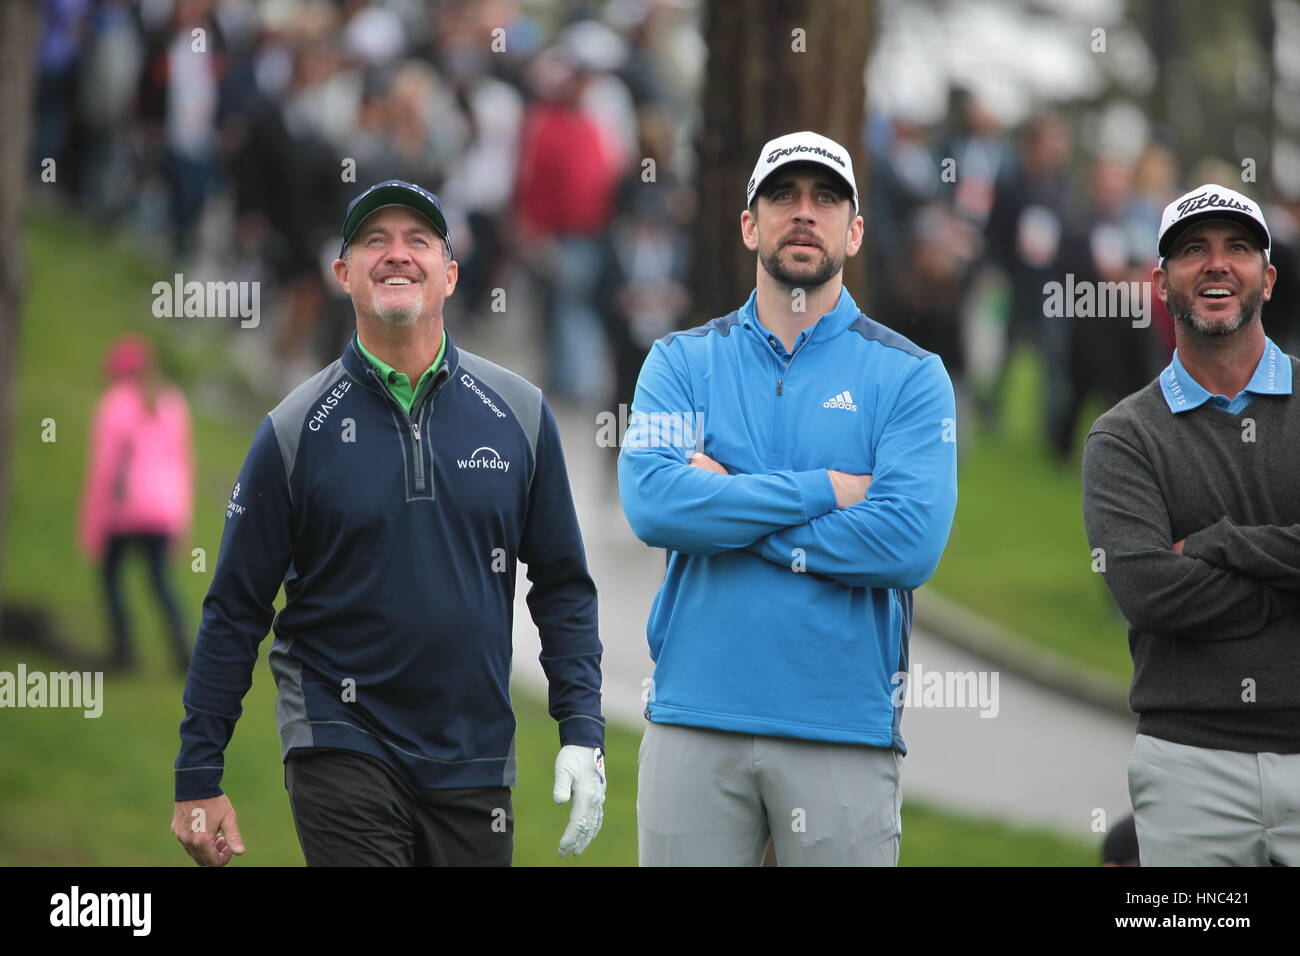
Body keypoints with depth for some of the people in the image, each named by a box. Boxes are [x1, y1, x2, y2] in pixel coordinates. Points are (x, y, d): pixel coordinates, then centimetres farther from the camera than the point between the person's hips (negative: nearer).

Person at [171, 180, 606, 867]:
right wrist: (198, 780, 0)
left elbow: (562, 586, 9)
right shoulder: (295, 429, -2)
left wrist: (582, 732, -1)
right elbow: (235, 610, 1)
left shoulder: (516, 414, 4)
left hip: (475, 758, 3)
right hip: (341, 750, -2)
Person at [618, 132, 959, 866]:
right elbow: (652, 503, -9)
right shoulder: (683, 363, 10)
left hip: (845, 728, -1)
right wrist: (823, 492, -11)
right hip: (696, 719, 1)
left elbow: (911, 543, -11)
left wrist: (726, 510, -7)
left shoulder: (910, 377, 4)